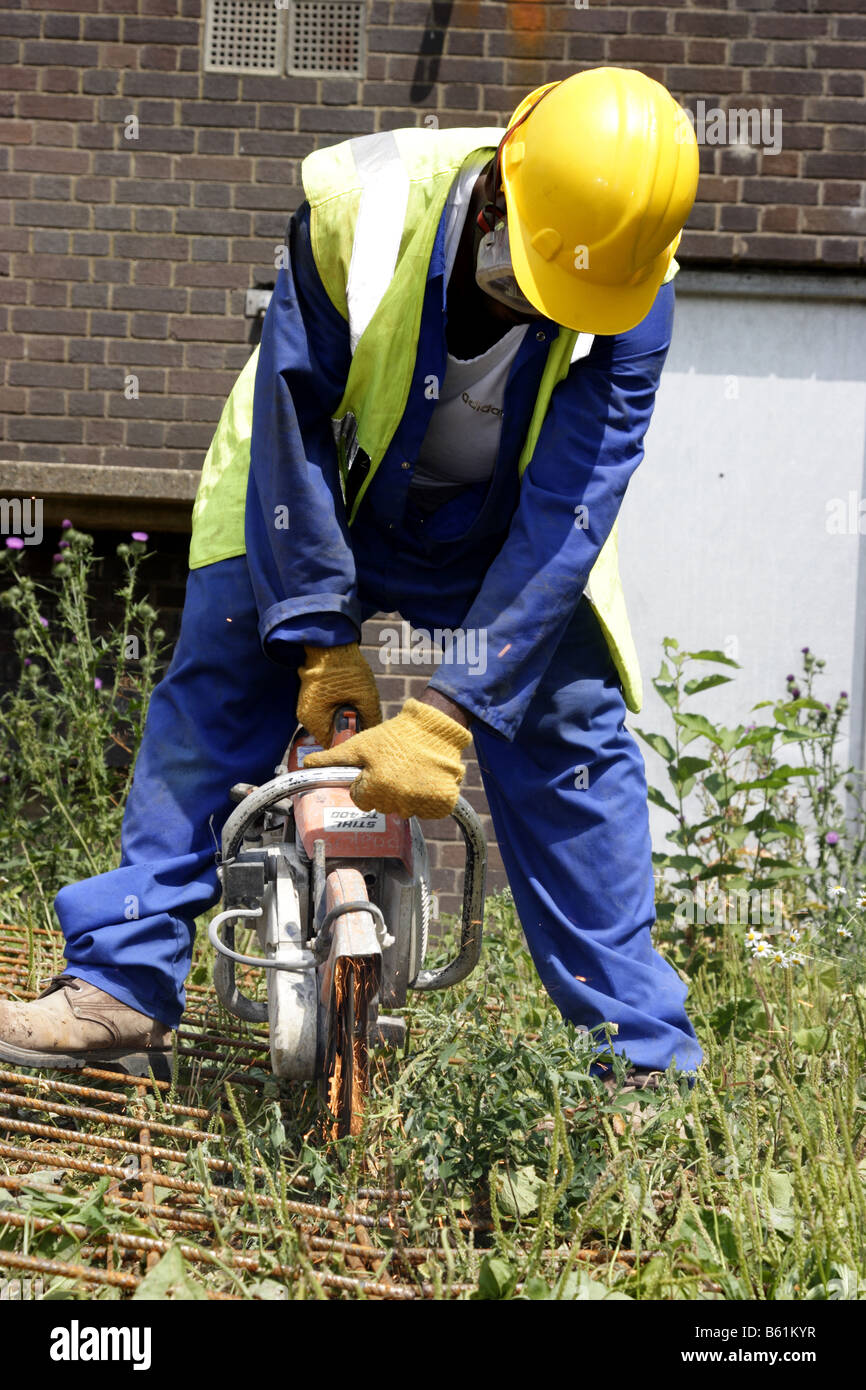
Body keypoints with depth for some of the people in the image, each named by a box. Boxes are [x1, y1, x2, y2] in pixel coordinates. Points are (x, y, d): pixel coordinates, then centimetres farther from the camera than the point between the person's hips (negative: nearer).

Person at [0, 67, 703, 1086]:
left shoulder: (631, 299, -30)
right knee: (216, 691, -6)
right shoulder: (358, 207, -33)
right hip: (313, 491, 1)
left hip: (506, 521, 0)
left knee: (569, 728, -9)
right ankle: (122, 986, 0)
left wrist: (448, 715, -36)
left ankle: (644, 1054, -2)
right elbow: (293, 422, -24)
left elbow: (565, 520, -31)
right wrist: (321, 639, -23)